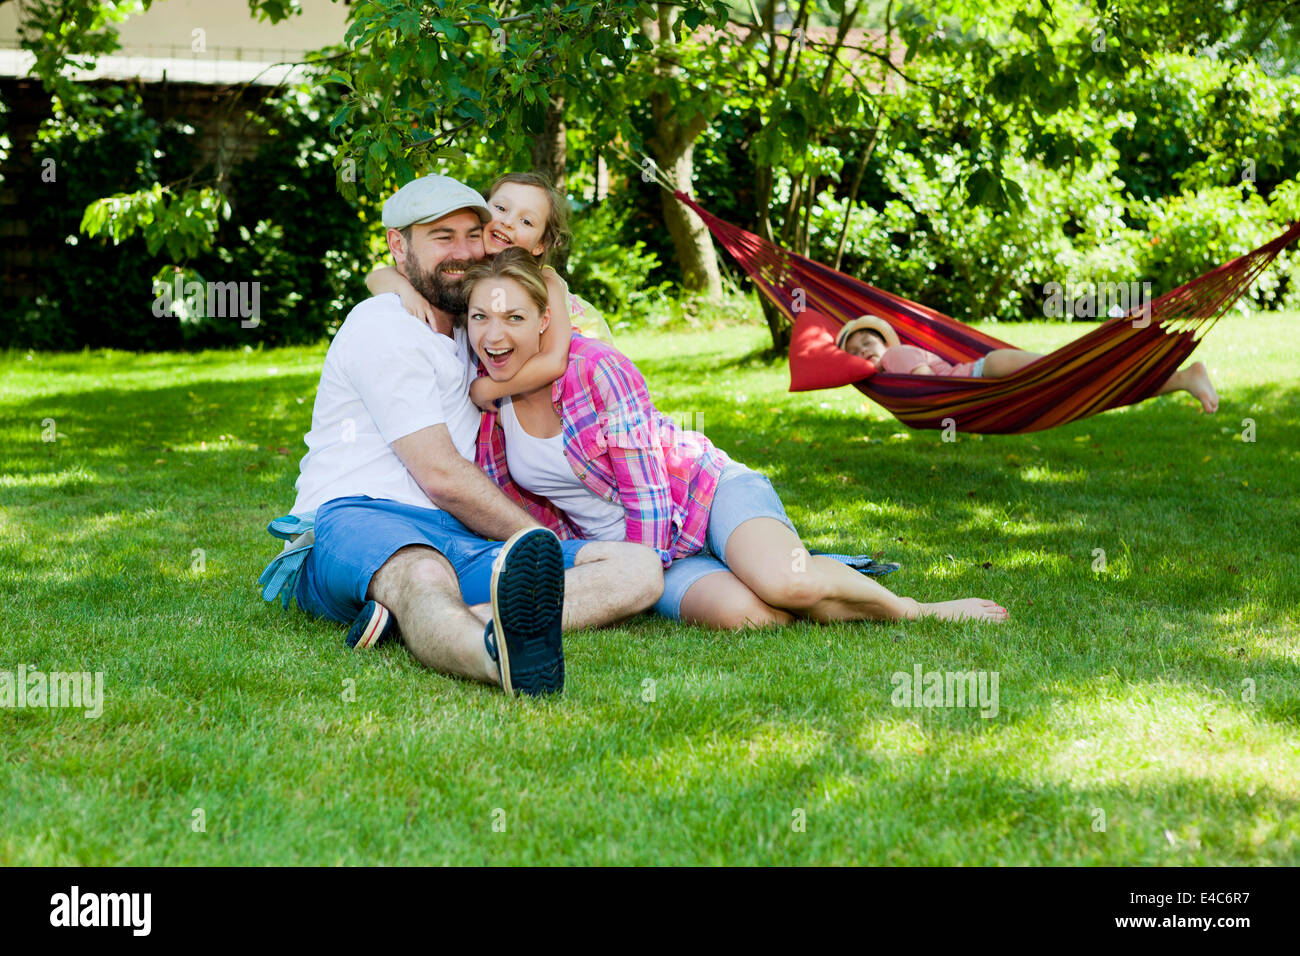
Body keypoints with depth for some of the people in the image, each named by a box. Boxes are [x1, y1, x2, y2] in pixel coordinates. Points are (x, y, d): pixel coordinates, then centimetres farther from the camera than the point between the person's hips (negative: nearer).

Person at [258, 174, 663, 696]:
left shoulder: (464, 331, 27)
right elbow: (442, 477, -6)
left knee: (639, 568, -16)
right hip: (360, 519, -7)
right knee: (423, 575, -43)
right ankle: (506, 659, -82)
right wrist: (537, 538, -2)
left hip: (460, 542, 7)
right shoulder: (382, 325, 1)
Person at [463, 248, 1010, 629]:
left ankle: (911, 610, -8)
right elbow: (531, 502, 12)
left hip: (708, 491, -3)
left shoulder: (597, 369, -20)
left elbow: (645, 490, -17)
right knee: (741, 613, -34)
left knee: (785, 583, -36)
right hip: (618, 544, 3)